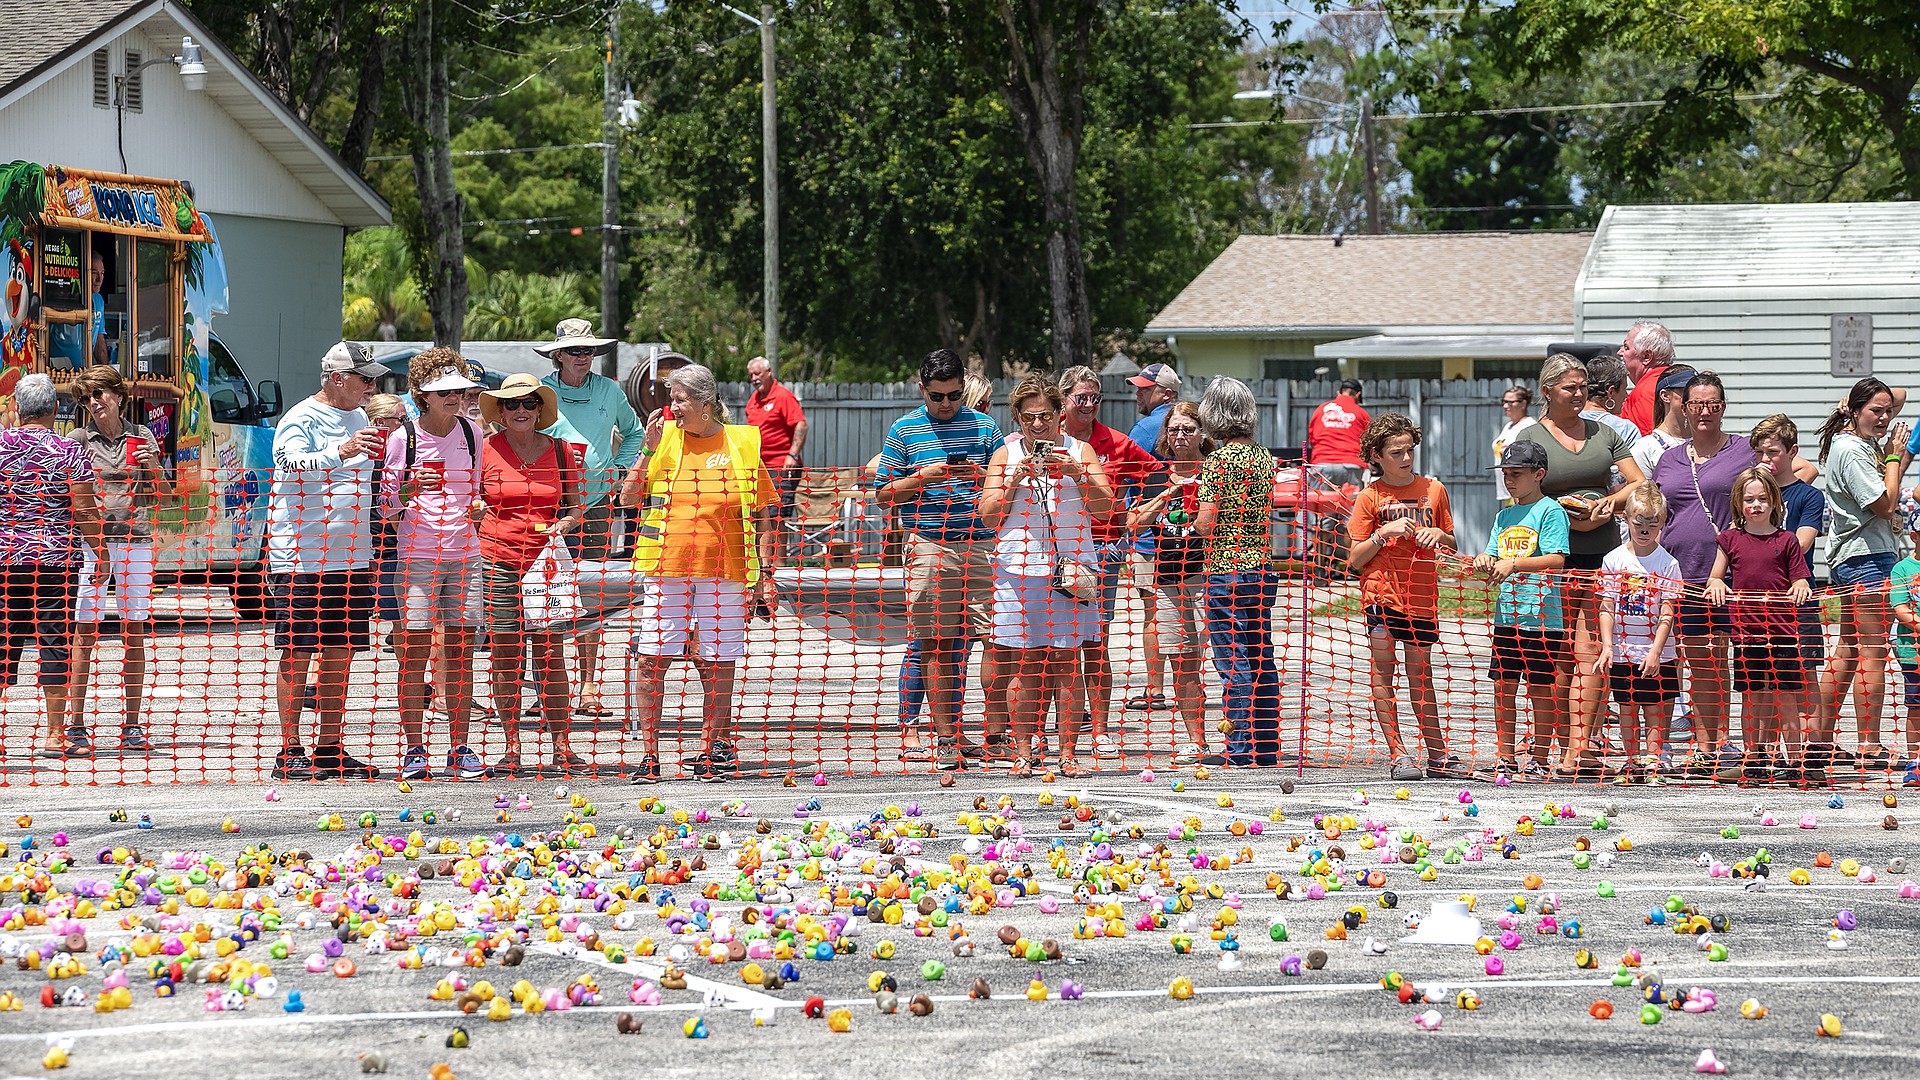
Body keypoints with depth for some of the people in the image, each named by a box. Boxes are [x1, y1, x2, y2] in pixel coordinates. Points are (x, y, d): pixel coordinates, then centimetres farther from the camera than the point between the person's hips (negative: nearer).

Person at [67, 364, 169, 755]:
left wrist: (152, 467, -4)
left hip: (135, 540, 2)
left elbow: (164, 494, 14)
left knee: (134, 634, 3)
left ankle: (132, 726, 8)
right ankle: (76, 723, -3)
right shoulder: (79, 440, 6)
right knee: (84, 633, -5)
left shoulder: (142, 437, 11)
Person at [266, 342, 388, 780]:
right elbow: (292, 464, -28)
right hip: (300, 558, -8)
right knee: (296, 654, -5)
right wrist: (341, 452, -41)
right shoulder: (300, 420, -8)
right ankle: (290, 753, -3)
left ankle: (330, 749, 13)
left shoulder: (359, 419, 17)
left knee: (340, 654, 8)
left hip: (351, 557, 8)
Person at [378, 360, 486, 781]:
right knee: (414, 653, -5)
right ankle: (413, 750, 1)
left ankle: (459, 748, 9)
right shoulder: (403, 438, -3)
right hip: (417, 553, -3)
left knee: (459, 652, 4)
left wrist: (478, 505, 1)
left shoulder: (471, 433, 9)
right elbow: (384, 505, -1)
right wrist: (408, 490, -20)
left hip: (464, 553, 4)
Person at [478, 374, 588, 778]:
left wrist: (565, 524, -5)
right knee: (505, 657, 1)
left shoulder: (560, 451, 8)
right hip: (498, 561, -1)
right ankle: (512, 751, 6)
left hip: (546, 562, 1)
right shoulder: (486, 450, 3)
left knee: (550, 656, -2)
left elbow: (577, 505, 14)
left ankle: (561, 749, 1)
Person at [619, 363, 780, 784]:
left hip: (723, 571, -1)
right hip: (665, 567, 1)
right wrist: (648, 448, -4)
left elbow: (764, 512, 7)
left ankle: (714, 747, 15)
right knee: (651, 657, -4)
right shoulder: (666, 440, 9)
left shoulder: (742, 444, 5)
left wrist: (766, 572, 2)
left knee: (718, 662, 4)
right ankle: (648, 752, 1)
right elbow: (629, 497, 5)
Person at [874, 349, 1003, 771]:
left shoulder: (984, 427, 12)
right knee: (937, 642, -1)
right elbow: (885, 493, 7)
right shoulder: (904, 431, 8)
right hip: (929, 543, -1)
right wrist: (925, 476, -8)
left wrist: (982, 476, -5)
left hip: (981, 542, 1)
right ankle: (946, 737, 4)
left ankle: (996, 734, 2)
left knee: (997, 634, -5)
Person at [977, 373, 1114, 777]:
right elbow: (988, 516, 6)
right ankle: (1023, 752, 1)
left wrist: (1077, 473, -10)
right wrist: (1014, 480, -7)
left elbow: (1105, 507, 3)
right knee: (1024, 666, -3)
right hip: (1018, 568, 0)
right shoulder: (1005, 456, 11)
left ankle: (1068, 753, -1)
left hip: (1070, 566, 0)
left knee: (1065, 663, -3)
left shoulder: (1079, 452, 10)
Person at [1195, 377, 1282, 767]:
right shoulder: (1264, 457, 9)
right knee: (1261, 658, 12)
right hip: (1262, 567, 7)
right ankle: (1267, 746, 16)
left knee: (1233, 661, -3)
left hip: (1226, 570, -7)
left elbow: (1206, 523, -16)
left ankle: (1241, 749, -3)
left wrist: (1194, 519, 4)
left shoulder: (1219, 460, -12)